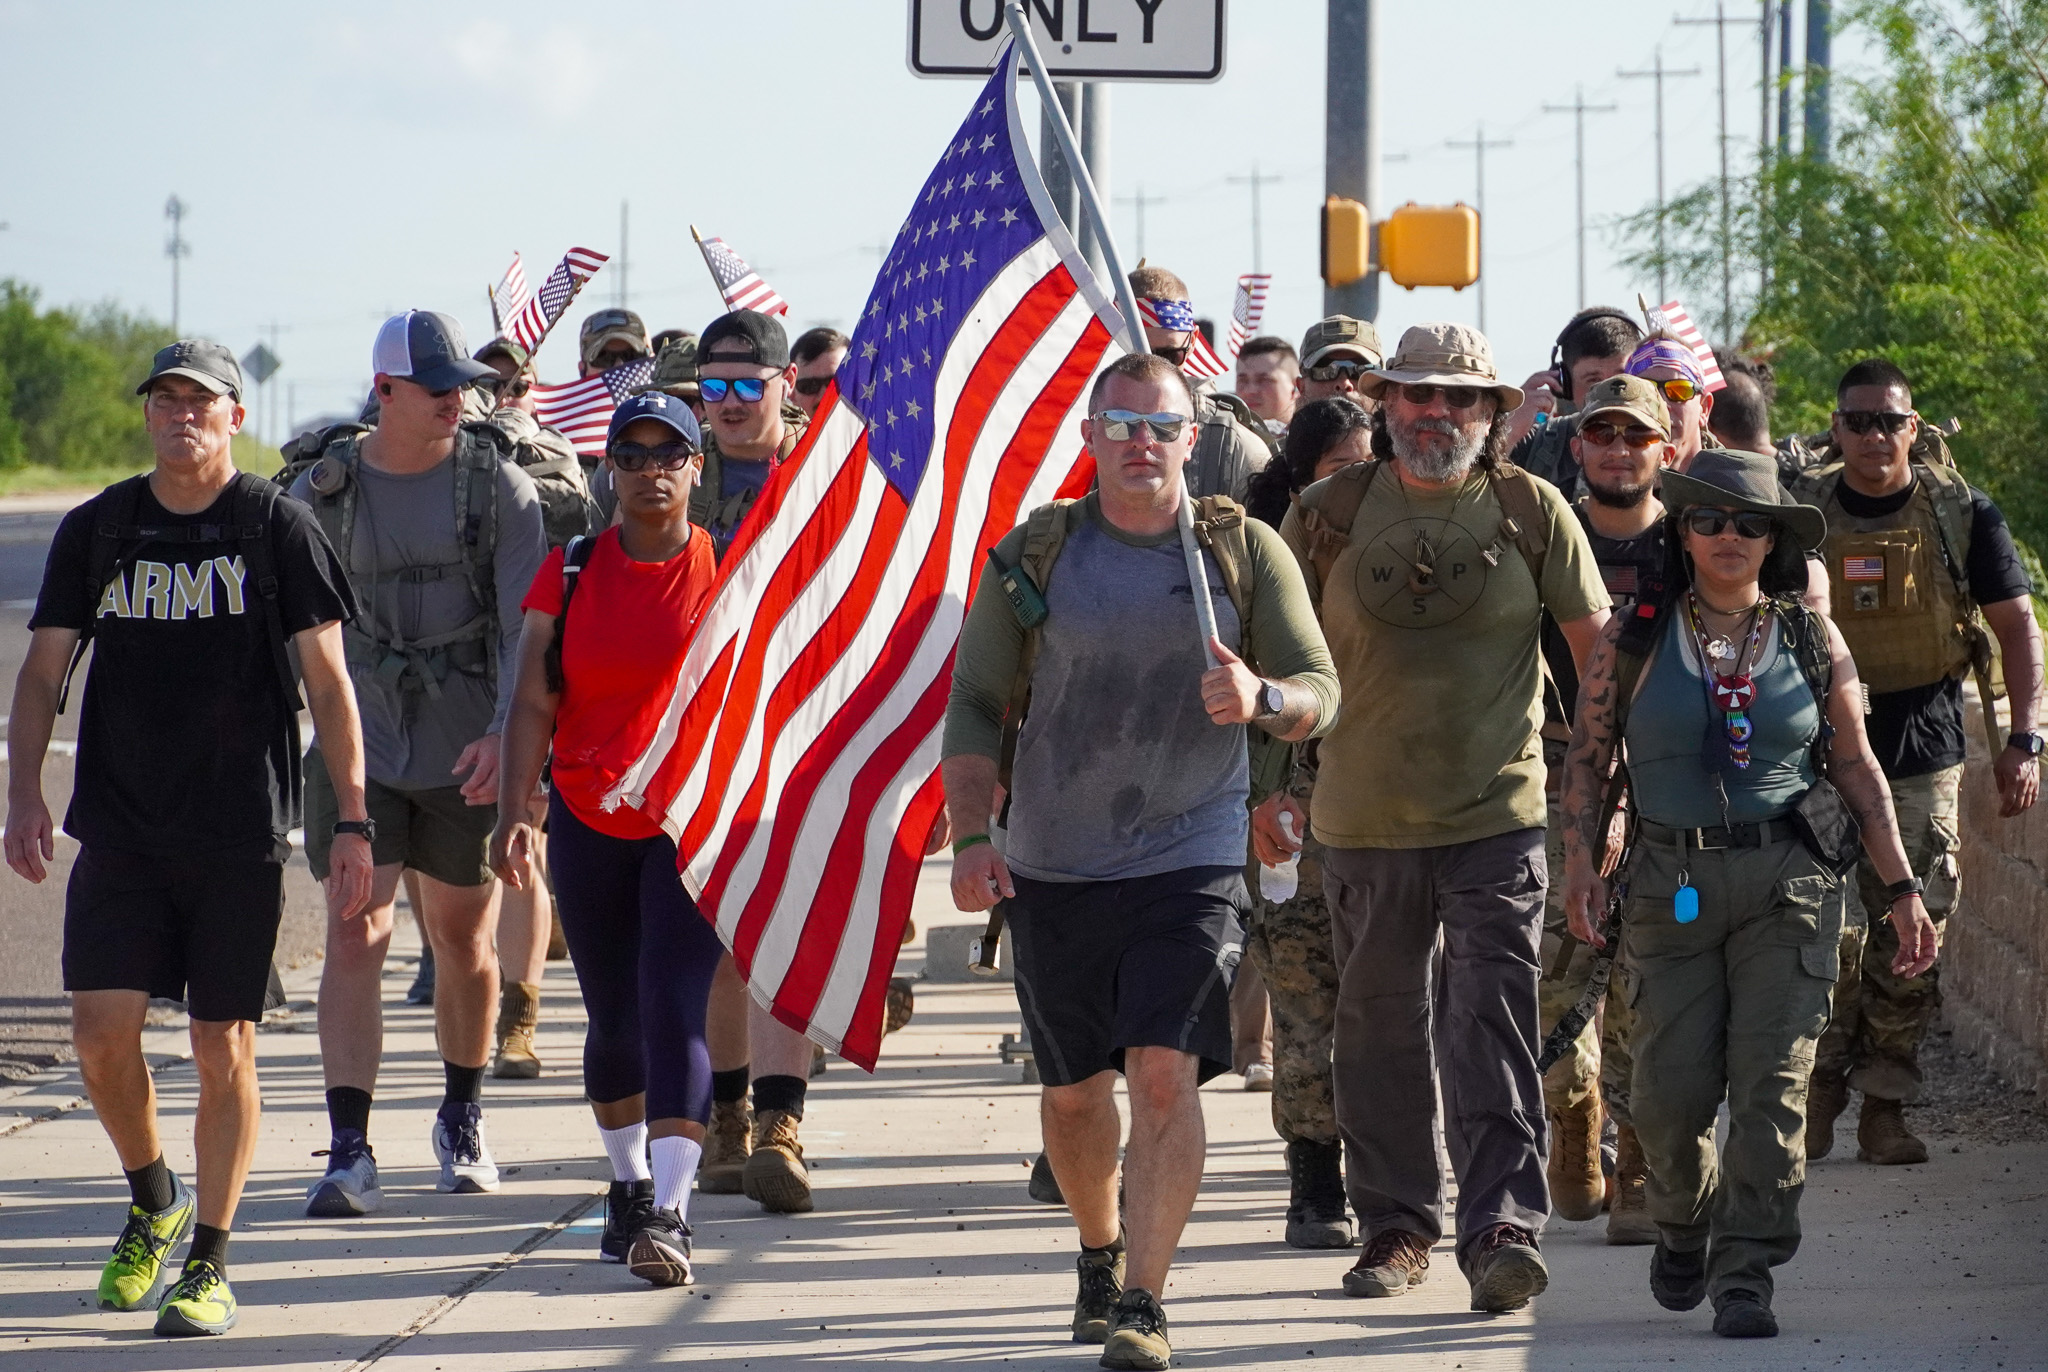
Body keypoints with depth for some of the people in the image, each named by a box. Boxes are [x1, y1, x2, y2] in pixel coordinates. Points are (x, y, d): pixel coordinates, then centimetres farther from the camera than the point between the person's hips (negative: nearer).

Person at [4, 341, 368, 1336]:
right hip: (121, 826, 2)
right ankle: (153, 1201, 20)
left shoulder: (275, 527, 0)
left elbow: (327, 679, 0)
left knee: (224, 1048, -1)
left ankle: (208, 1262, 10)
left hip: (244, 830, -2)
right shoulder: (97, 529, 8)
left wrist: (353, 820, -5)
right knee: (102, 1028, -7)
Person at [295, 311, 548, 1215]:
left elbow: (528, 622, -10)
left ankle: (461, 1121, 34)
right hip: (357, 746, 0)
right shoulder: (324, 492, 0)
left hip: (466, 754, 0)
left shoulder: (497, 485, -4)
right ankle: (349, 1154, -17)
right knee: (355, 937, -12)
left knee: (464, 943, 12)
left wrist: (507, 732, -23)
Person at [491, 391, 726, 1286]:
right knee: (613, 1019, 12)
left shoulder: (729, 570, 0)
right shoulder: (570, 574, 3)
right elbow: (532, 703, -1)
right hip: (589, 825, 3)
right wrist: (513, 812, -13)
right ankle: (629, 1186, 33)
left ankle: (669, 1211, -21)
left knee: (673, 1007, -16)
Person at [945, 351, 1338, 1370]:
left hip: (1191, 857, -2)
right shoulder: (1034, 552, 3)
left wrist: (1261, 699, -22)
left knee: (1164, 1076, -16)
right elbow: (975, 705, 4)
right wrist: (971, 836, -7)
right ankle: (1100, 1253, 38)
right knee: (1072, 1090, 12)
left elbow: (1320, 692, 1)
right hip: (1053, 866, 2)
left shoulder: (1243, 550, 2)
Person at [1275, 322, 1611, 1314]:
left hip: (1497, 819, -2)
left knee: (1492, 1027, -11)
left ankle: (1503, 1226, -15)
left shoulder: (1531, 512, 0)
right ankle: (1395, 1224, 23)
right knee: (1380, 1032, 10)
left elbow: (1597, 644, 7)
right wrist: (1279, 785, 8)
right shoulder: (1328, 514, 2)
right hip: (1364, 822, 2)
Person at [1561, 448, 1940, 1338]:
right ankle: (1683, 1226, 27)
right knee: (1671, 1090, -3)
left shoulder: (1812, 641, 7)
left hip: (1788, 886, 0)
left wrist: (1902, 888, 7)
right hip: (1672, 886, 0)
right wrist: (1580, 857, -7)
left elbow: (1857, 769, 10)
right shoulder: (1634, 639, 4)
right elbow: (1588, 757, 8)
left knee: (1772, 1080, -11)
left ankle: (1745, 1271, -6)